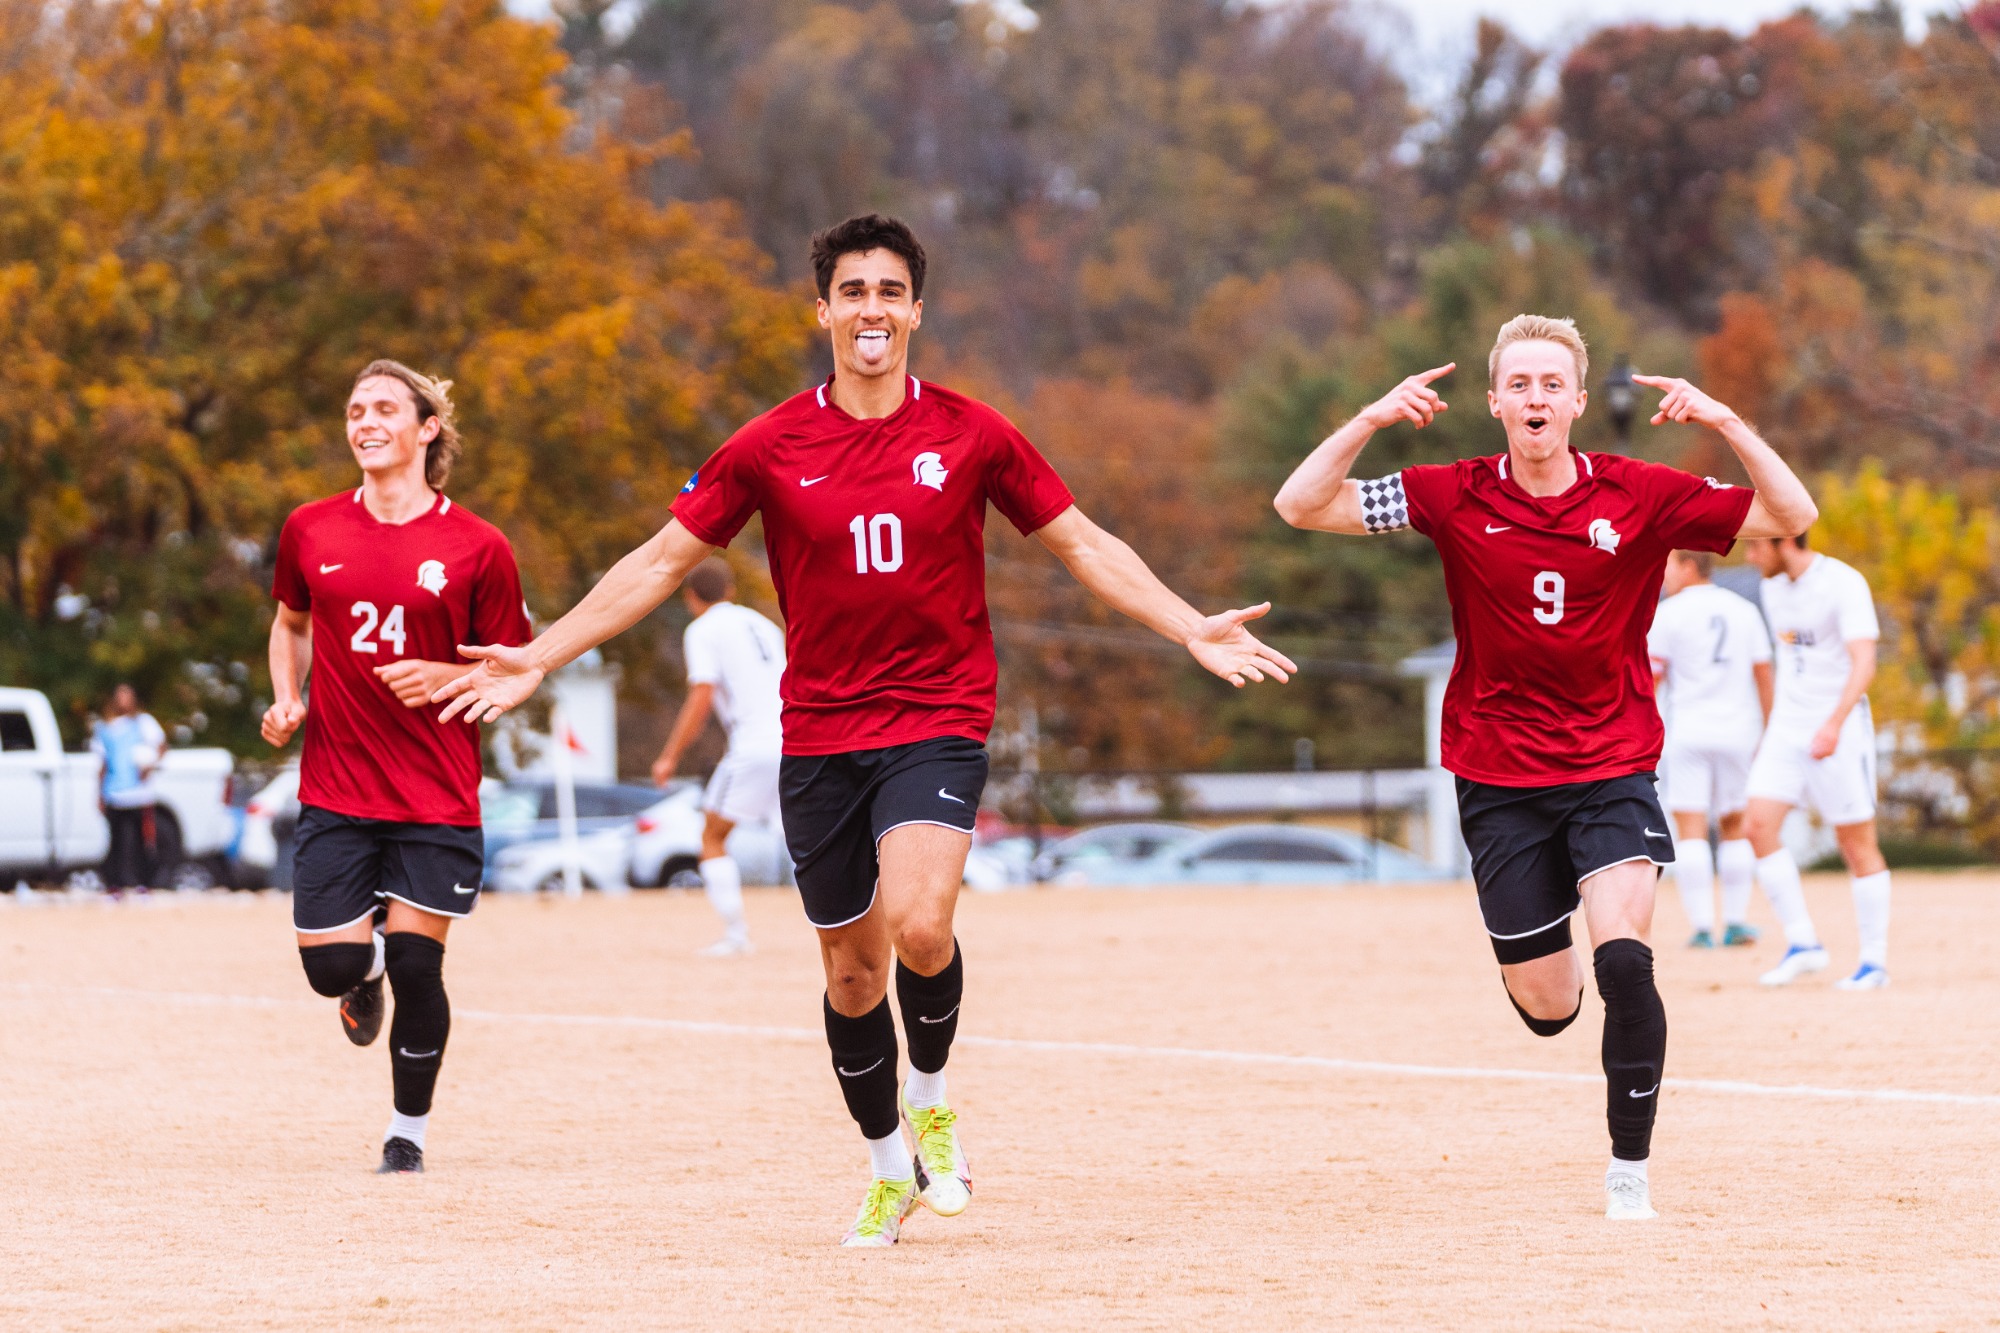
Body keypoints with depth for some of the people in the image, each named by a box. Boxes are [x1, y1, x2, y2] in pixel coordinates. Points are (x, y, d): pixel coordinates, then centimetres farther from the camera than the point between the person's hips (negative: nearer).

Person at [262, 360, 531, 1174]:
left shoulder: (477, 548, -5)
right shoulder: (310, 530, 3)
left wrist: (446, 678, -16)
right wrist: (286, 699, 5)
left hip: (437, 797, -2)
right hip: (335, 790, 2)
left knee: (416, 967, -4)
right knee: (330, 967, -4)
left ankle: (408, 1131, 17)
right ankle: (368, 969, 35)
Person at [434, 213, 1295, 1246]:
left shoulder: (970, 434, -1)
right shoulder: (771, 447, 0)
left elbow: (1083, 545, 7)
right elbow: (663, 560, 5)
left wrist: (1192, 630, -3)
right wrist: (538, 656, -1)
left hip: (938, 723, -2)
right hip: (819, 735, 2)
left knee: (918, 927, -25)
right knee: (852, 969, 9)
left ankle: (930, 1101, 4)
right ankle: (889, 1170, 30)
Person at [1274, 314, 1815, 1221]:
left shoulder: (1641, 497, -5)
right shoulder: (1456, 499, -3)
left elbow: (1791, 517, -7)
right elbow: (1300, 506, -6)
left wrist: (1724, 423, -20)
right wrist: (1372, 420, -20)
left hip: (1613, 772, -1)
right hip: (1499, 780, 1)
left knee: (1624, 961, -22)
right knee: (1546, 1008, 4)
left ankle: (1629, 1171, -9)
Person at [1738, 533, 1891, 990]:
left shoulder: (1844, 584, -15)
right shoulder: (1774, 589, 9)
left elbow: (1863, 664, -24)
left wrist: (1834, 724, -36)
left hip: (1839, 728, -7)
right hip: (1787, 727, 7)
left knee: (1856, 843, -1)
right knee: (1759, 825, -8)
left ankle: (1875, 960, 8)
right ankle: (1803, 944, -2)